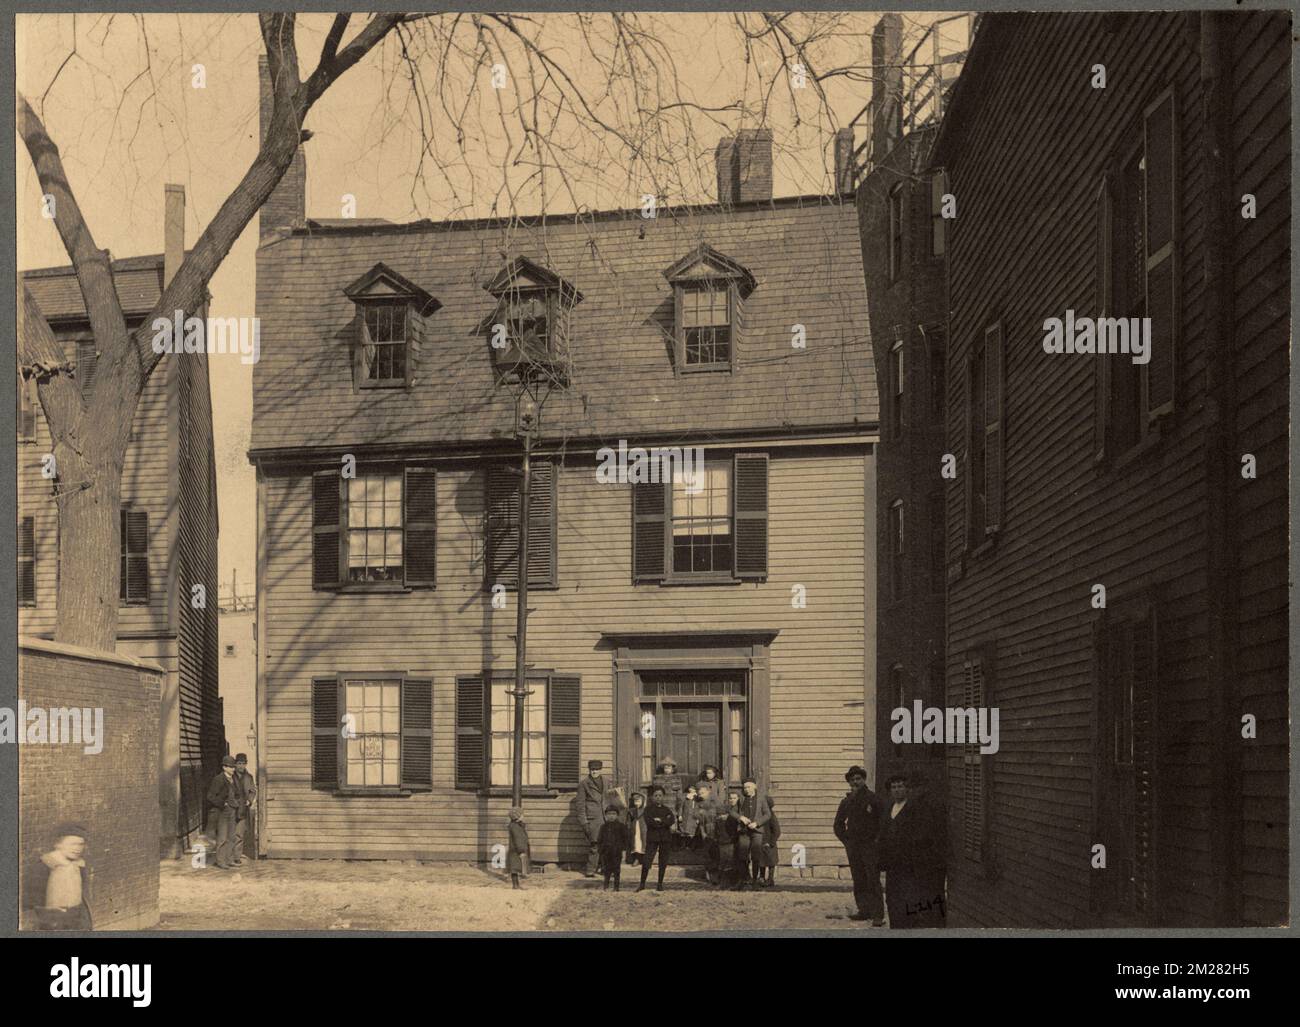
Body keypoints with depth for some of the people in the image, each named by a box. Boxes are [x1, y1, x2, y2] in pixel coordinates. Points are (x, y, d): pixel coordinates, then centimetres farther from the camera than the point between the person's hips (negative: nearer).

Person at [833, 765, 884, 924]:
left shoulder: (873, 798, -3)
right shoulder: (846, 801, 11)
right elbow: (839, 824, 22)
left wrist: (877, 840, -8)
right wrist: (845, 840, 11)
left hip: (870, 845, -5)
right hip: (853, 847, 5)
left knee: (873, 881, -10)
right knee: (858, 881, 6)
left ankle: (878, 915, -13)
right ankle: (864, 910, 13)